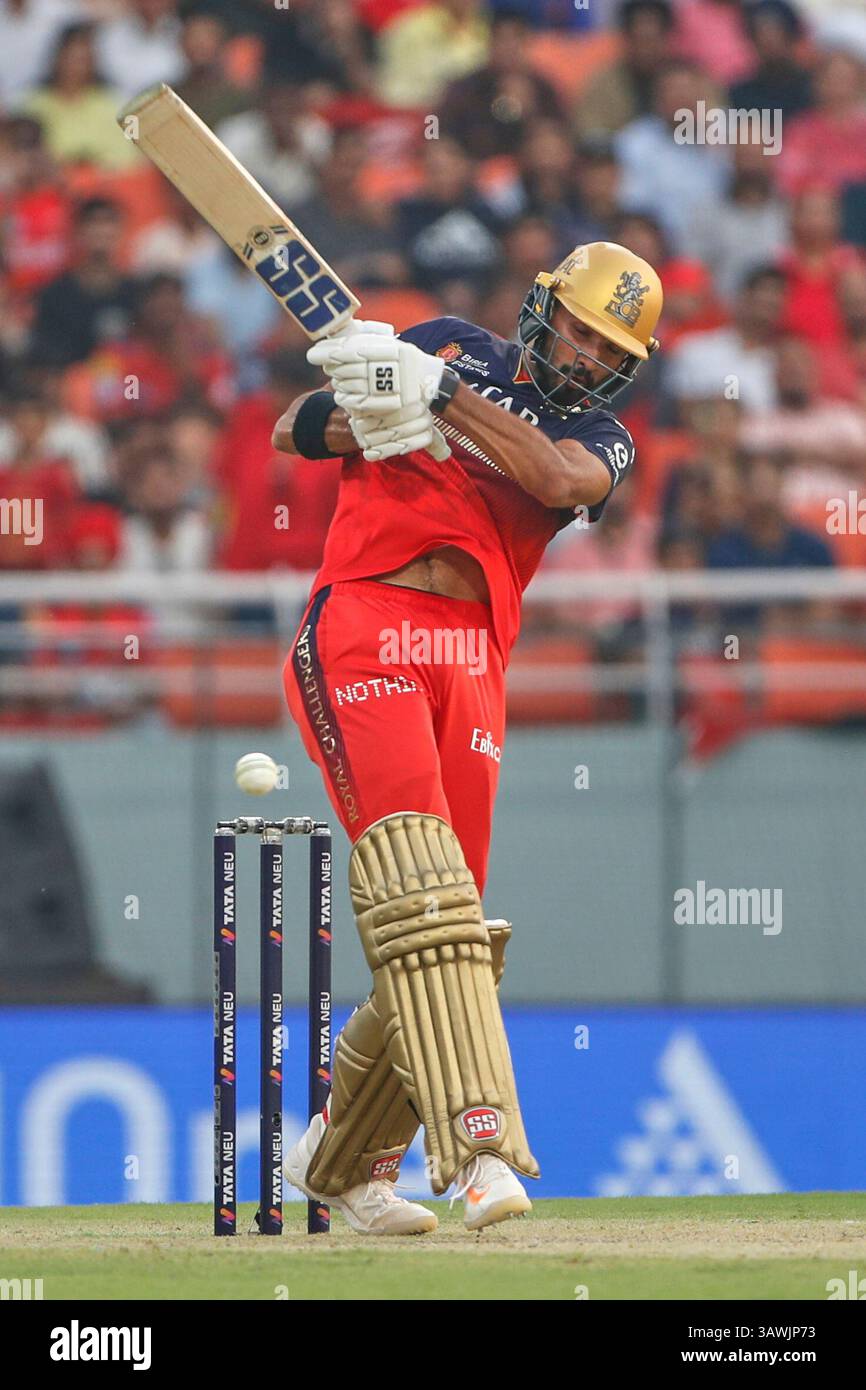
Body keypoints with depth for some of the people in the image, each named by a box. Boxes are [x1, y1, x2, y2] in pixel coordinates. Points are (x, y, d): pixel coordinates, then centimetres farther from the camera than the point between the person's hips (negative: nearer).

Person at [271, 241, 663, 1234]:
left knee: (447, 928, 1)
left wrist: (440, 394, -15)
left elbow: (560, 482, -8)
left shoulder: (601, 441, 17)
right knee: (419, 883, -21)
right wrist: (360, 415, -6)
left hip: (472, 665, 4)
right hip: (361, 626, -3)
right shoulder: (452, 348, 16)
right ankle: (480, 1142, -34)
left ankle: (341, 1159, 20)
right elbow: (292, 430, 17)